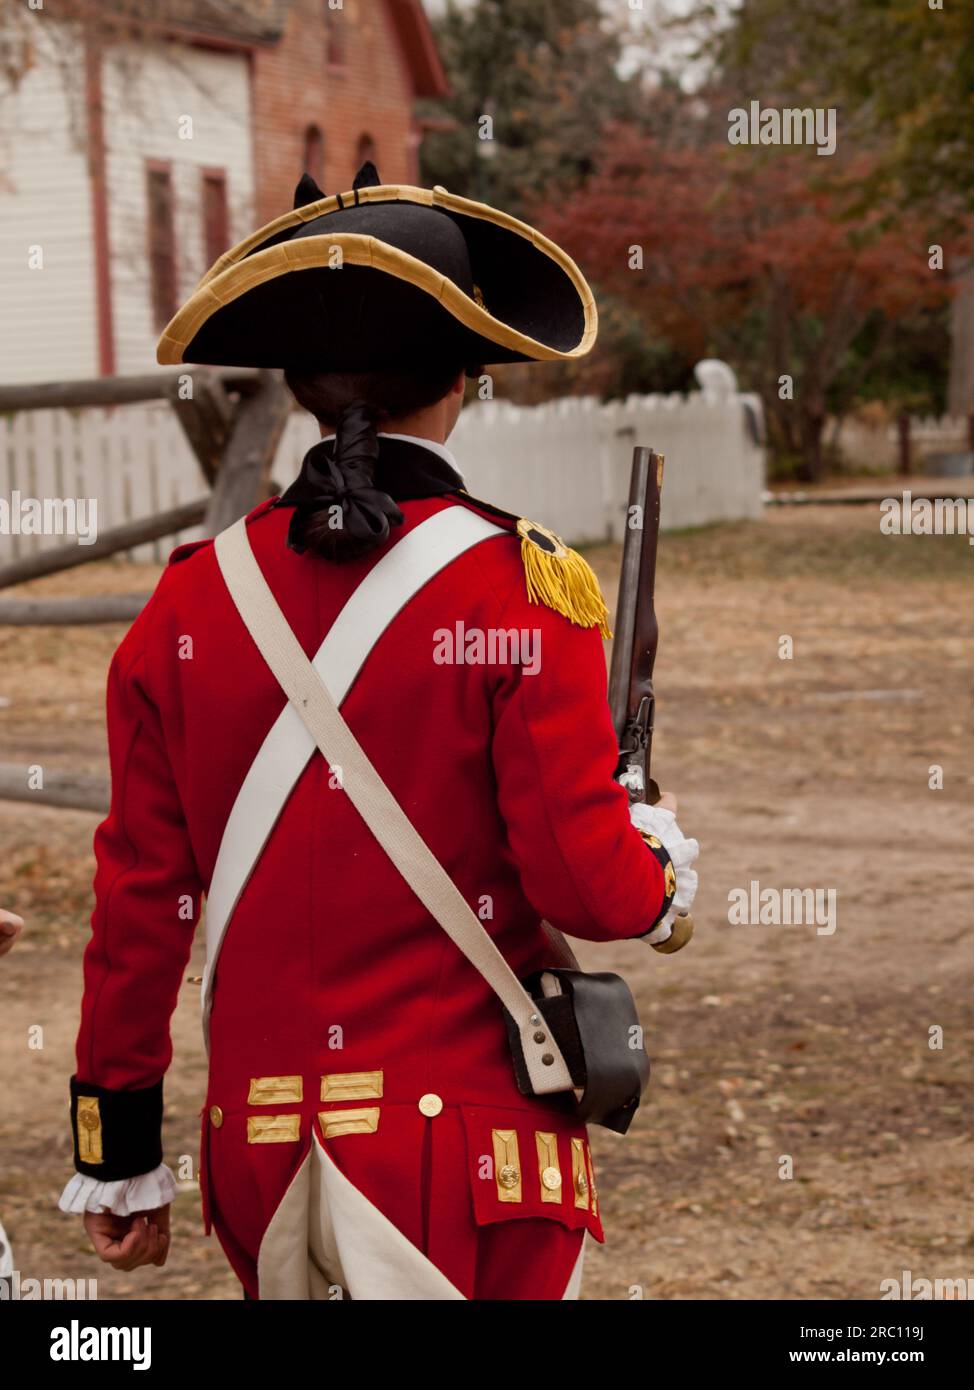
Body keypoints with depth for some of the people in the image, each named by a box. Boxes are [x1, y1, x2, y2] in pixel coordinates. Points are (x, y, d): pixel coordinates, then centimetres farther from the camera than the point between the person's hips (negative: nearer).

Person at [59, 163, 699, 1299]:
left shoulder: (191, 600, 1)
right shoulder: (518, 589, -10)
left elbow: (140, 896, 5)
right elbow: (589, 889, -12)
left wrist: (118, 1155, 13)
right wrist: (662, 866, 12)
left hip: (260, 1141, 4)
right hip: (462, 1141, -4)